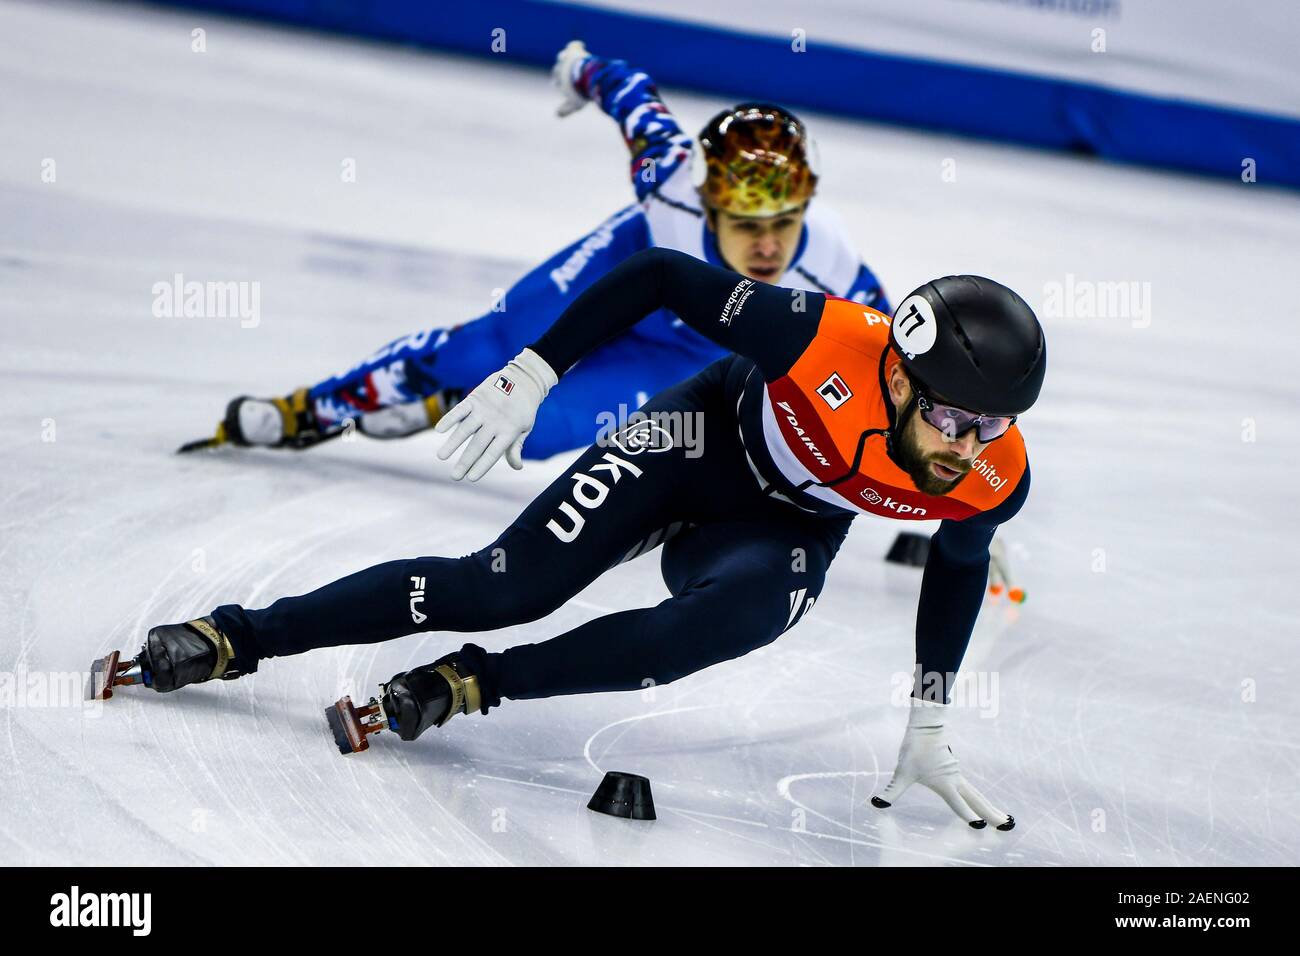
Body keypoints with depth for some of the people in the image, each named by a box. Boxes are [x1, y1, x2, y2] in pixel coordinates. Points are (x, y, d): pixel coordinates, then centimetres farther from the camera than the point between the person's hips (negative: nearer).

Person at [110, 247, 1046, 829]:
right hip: (707, 432, -2)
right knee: (502, 587, -13)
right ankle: (234, 638, 1)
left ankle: (475, 683, -20)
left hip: (787, 525, 2)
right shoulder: (821, 337, -38)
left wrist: (930, 729, 2)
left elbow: (958, 567, -2)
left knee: (741, 611, -33)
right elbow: (658, 276, -26)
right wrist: (529, 377, -26)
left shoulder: (994, 478, -25)